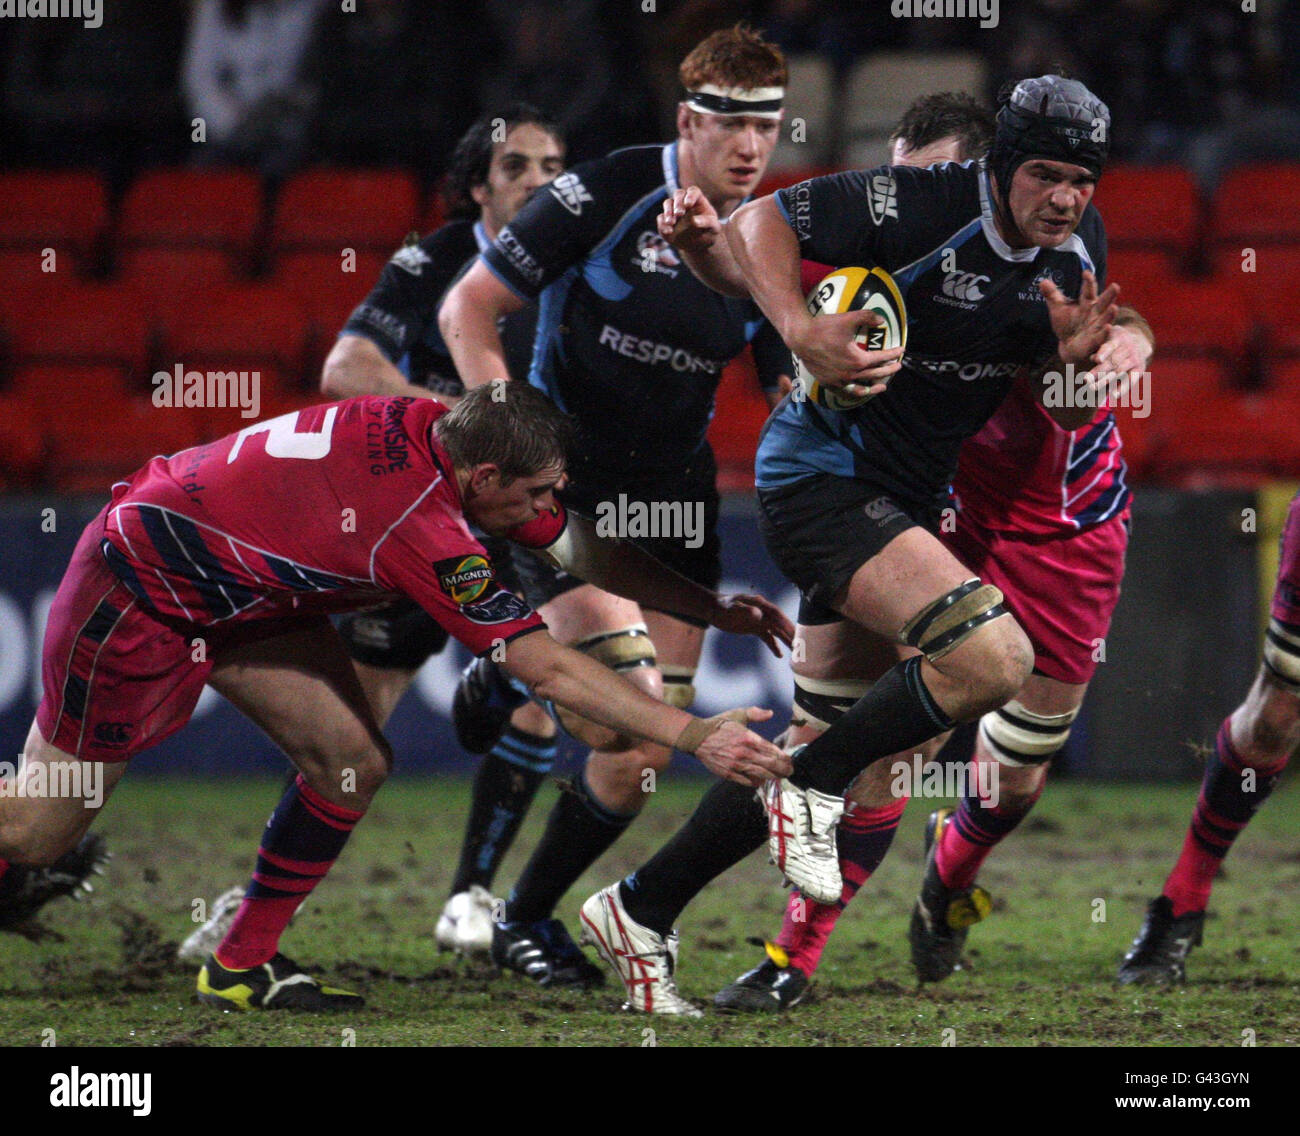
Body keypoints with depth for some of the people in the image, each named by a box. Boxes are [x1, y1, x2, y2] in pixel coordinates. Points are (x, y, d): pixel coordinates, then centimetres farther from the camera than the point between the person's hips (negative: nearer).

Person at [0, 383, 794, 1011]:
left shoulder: (439, 428, -10)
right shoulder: (423, 529, -33)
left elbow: (588, 550, 3)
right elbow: (549, 670, -30)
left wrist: (714, 606, 1)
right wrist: (693, 736, -29)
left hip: (243, 589, 9)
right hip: (140, 583, -9)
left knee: (353, 763, -1)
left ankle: (241, 966, 10)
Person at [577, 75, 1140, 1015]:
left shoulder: (1078, 250, 4)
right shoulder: (918, 206, -18)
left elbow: (1074, 416, 9)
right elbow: (761, 232, -13)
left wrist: (1079, 358, -13)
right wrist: (802, 332, -30)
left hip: (909, 503, 9)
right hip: (824, 475, -9)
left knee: (824, 751, 11)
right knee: (994, 656, -28)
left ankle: (640, 913, 24)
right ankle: (812, 790, -8)